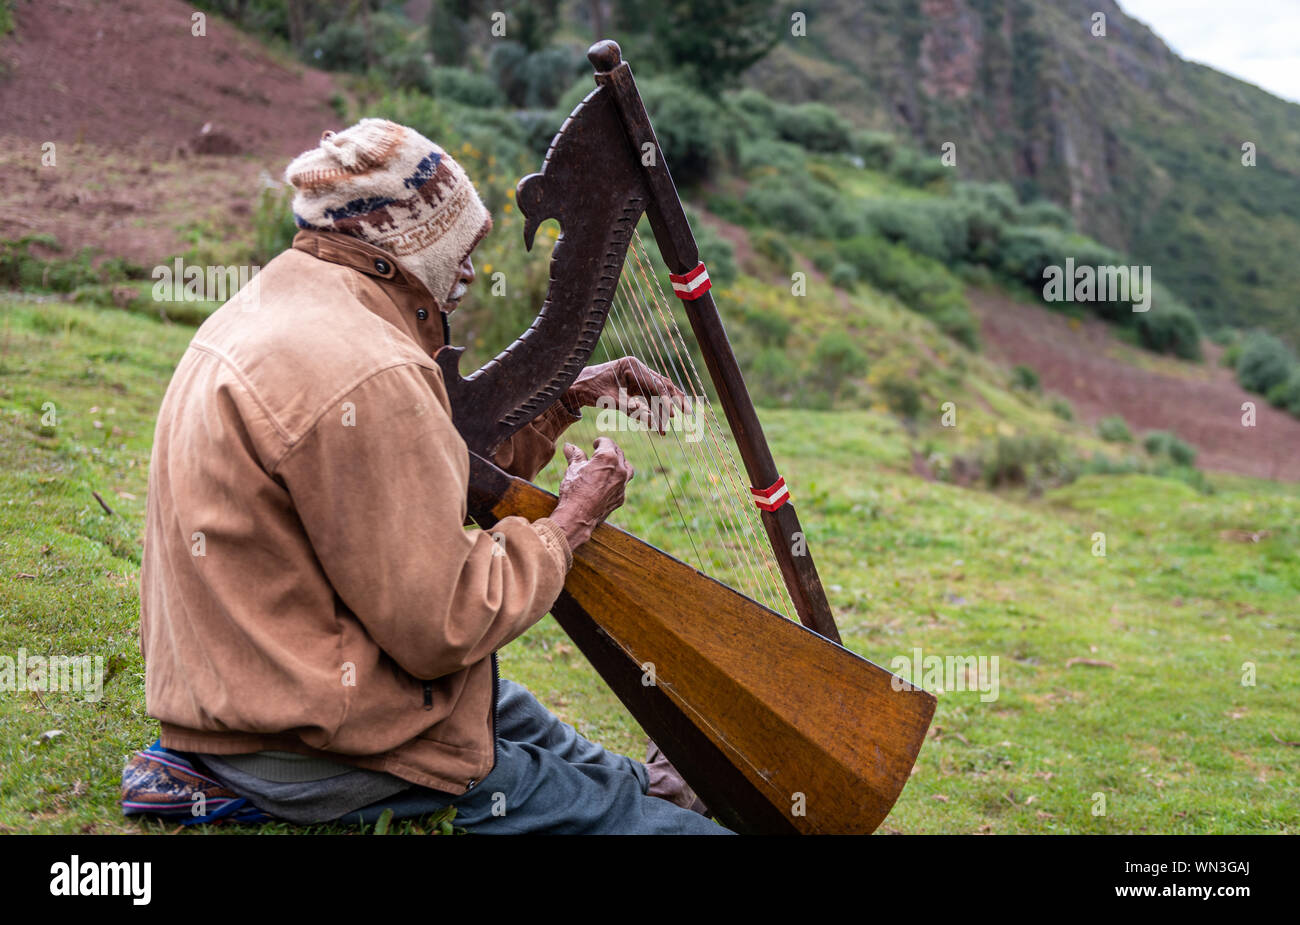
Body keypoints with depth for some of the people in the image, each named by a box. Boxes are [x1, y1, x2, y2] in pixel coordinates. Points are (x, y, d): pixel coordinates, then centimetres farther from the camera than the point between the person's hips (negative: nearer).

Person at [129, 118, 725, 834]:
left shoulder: (266, 305, 6)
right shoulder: (362, 377, -28)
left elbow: (427, 461, 12)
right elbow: (446, 624, -25)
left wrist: (563, 400, 11)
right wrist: (572, 517, -11)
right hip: (313, 761, -11)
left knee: (511, 709, 30)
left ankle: (639, 782, 51)